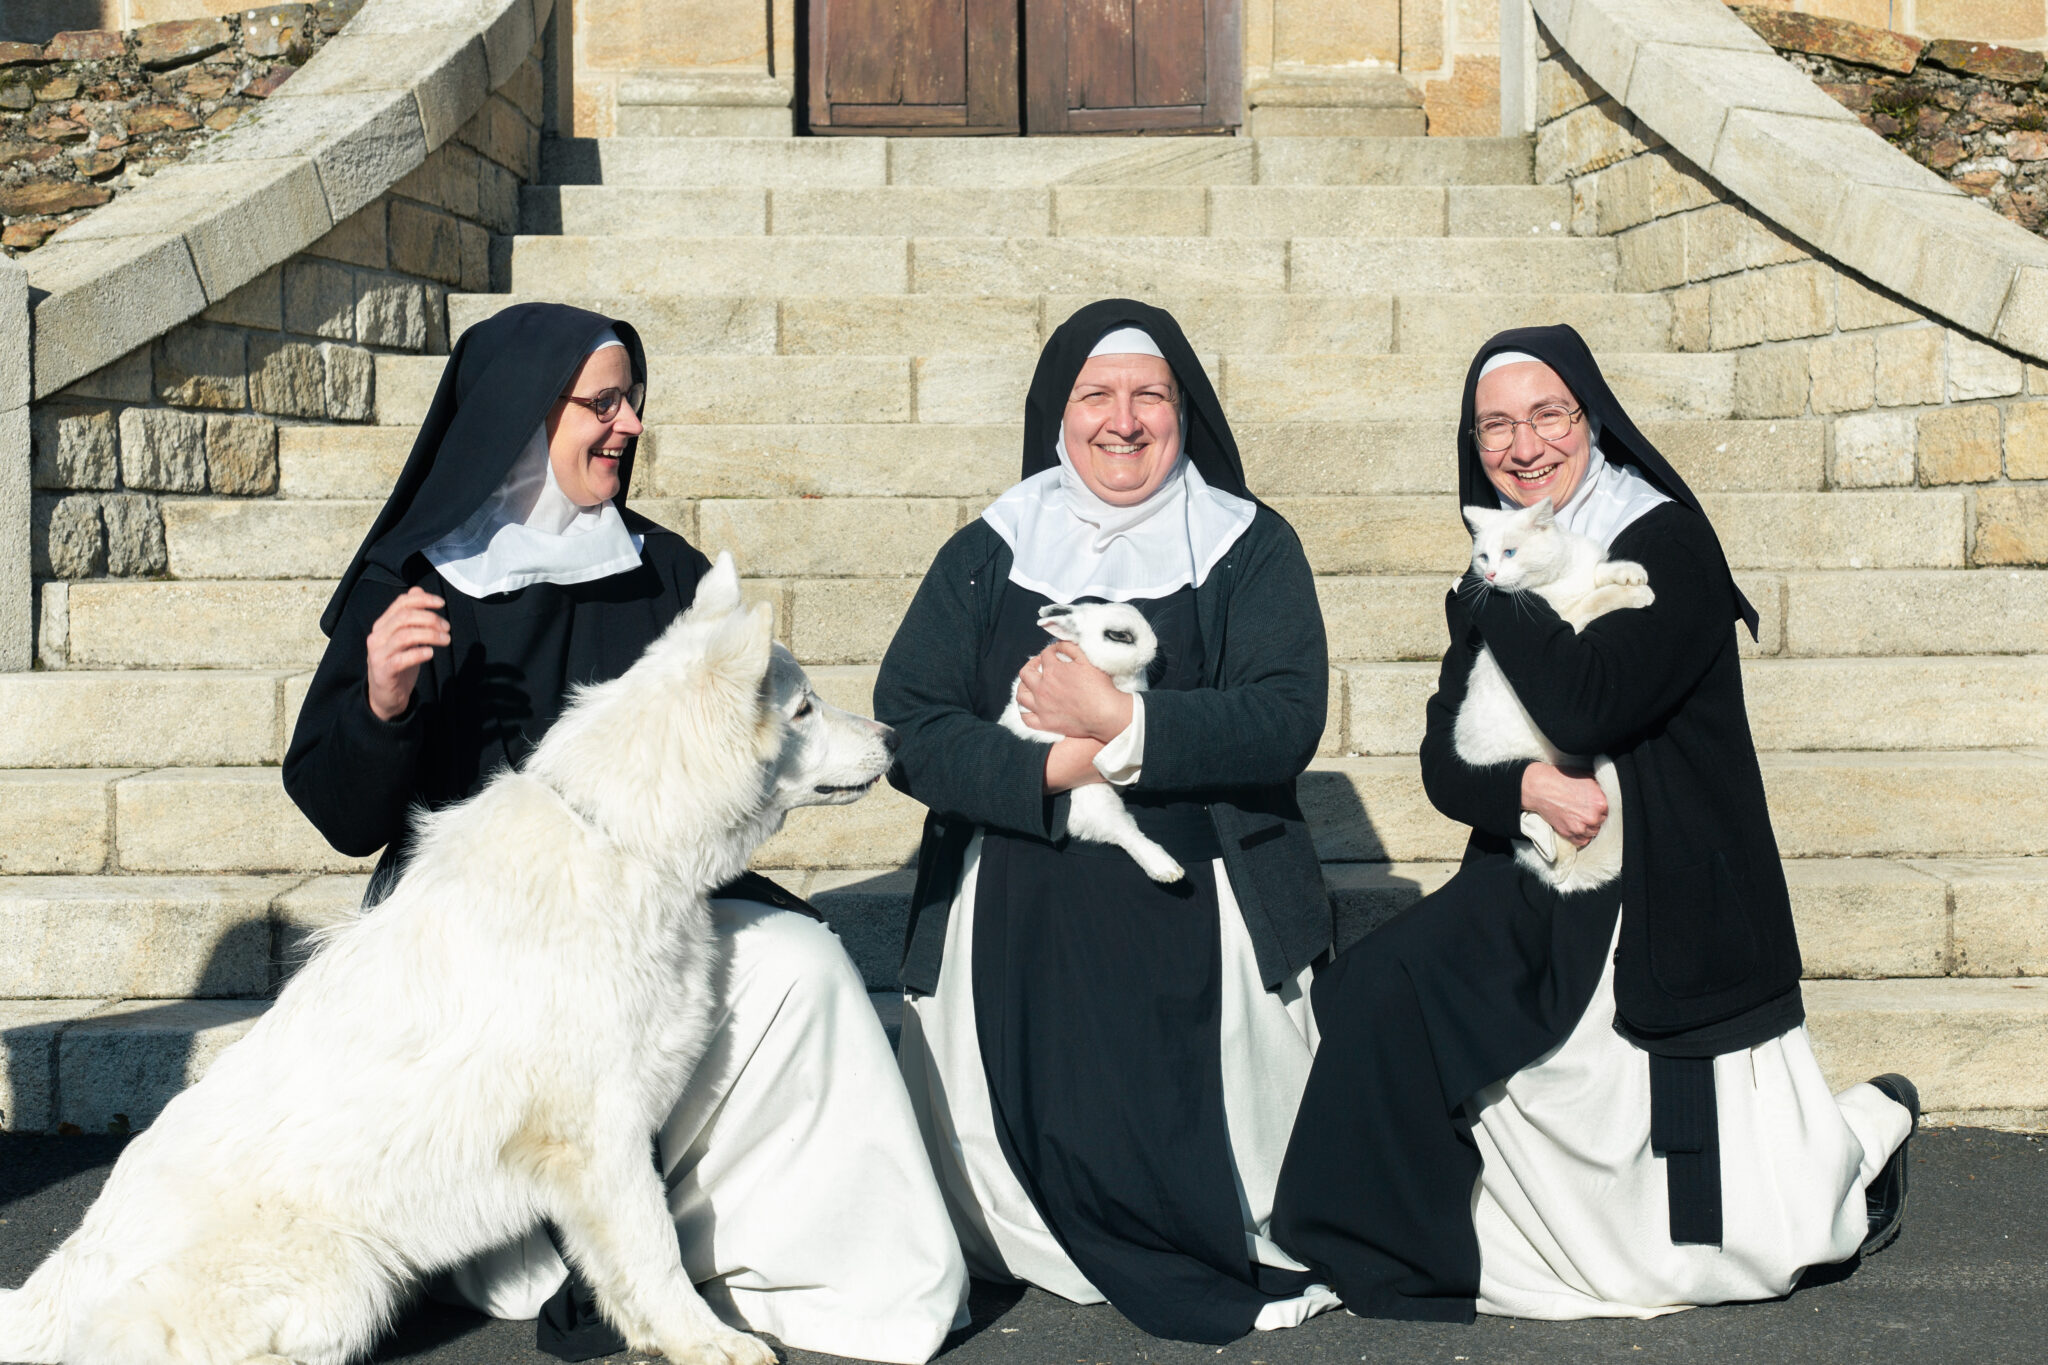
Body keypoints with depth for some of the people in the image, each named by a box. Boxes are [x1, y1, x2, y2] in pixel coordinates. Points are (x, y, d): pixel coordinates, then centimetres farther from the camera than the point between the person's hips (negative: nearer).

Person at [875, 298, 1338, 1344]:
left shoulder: (1249, 548, 8)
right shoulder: (986, 557, 12)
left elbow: (1285, 721, -7)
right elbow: (906, 731, 1)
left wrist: (1121, 726, -17)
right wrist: (1061, 766, -13)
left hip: (1198, 911, -1)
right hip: (1013, 919, 1)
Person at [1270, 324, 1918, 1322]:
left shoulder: (1667, 544, -11)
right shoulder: (1498, 573, 9)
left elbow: (1585, 709, -25)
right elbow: (1445, 760, 3)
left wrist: (1496, 592, -11)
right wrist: (1530, 788, -18)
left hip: (1668, 903, -6)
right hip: (1533, 893, 6)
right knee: (1385, 995, -20)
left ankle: (1868, 1129, 27)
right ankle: (1409, 1255, 0)